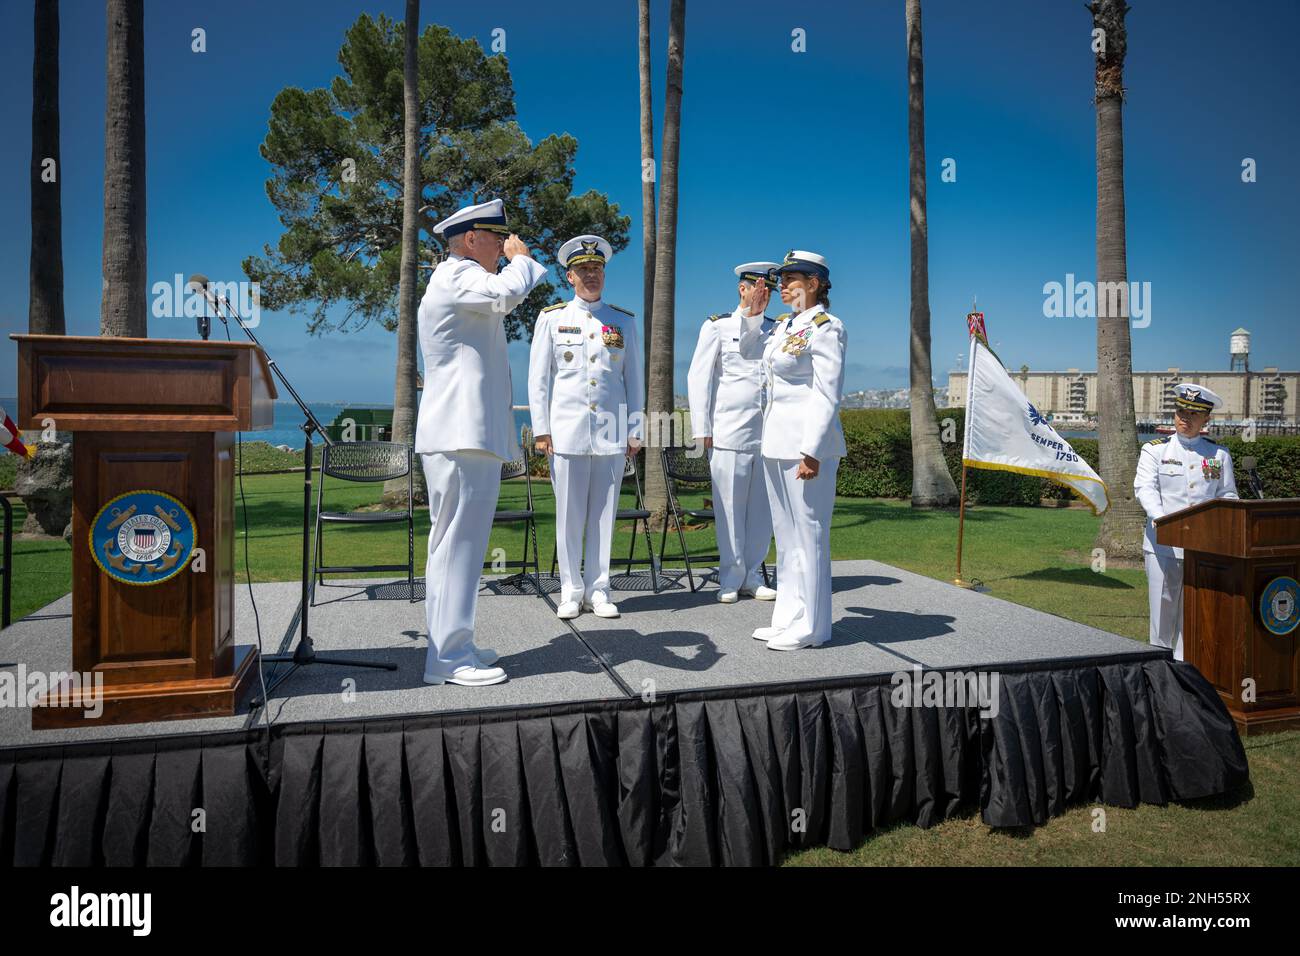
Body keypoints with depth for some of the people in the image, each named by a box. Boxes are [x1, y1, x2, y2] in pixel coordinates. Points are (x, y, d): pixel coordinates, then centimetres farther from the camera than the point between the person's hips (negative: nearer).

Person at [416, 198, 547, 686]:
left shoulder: (459, 277, 27)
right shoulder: (456, 273, -7)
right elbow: (505, 294, -26)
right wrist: (521, 258, -10)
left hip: (465, 433, 11)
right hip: (463, 435, -11)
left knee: (454, 541, 13)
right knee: (459, 542, -10)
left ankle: (450, 646, 21)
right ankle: (450, 657, -5)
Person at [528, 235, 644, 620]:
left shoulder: (623, 321, 11)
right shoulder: (551, 318, 7)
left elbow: (634, 378, 11)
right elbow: (538, 376, 5)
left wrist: (635, 429, 6)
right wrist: (540, 429, -2)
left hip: (612, 432, 2)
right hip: (567, 431, -1)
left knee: (604, 513, 5)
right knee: (569, 514, 2)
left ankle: (598, 590, 13)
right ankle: (571, 591, 12)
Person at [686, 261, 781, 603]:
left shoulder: (777, 330, 16)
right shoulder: (717, 326, 6)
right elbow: (699, 378, 3)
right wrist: (702, 429, -4)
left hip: (768, 433, 4)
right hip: (728, 431, -3)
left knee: (762, 508, 5)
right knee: (729, 507, -1)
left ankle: (752, 575, 15)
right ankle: (731, 578, 9)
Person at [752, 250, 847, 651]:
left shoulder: (826, 327, -10)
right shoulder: (783, 324, 15)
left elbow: (828, 394, -17)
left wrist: (812, 451, -21)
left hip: (807, 443, -9)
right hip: (776, 442, 9)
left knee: (808, 535, -2)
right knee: (786, 535, 14)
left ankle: (809, 627, 8)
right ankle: (789, 618, 24)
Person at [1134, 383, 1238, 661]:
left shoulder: (1219, 454, 12)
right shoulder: (1155, 450, 4)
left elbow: (1228, 494, 11)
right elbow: (1144, 487, -9)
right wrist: (1160, 518, -27)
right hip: (1164, 544, -2)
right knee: (1163, 608, 2)